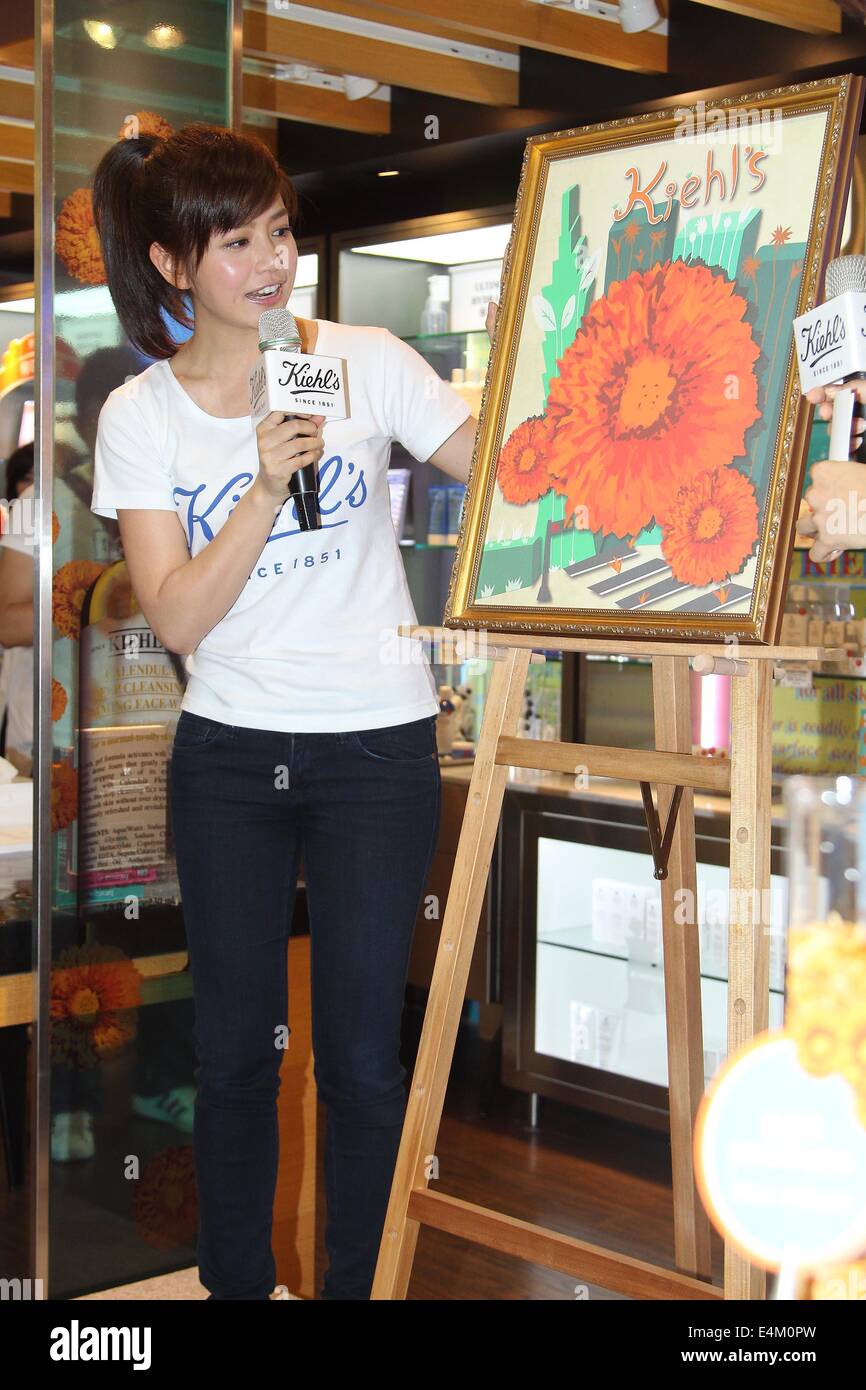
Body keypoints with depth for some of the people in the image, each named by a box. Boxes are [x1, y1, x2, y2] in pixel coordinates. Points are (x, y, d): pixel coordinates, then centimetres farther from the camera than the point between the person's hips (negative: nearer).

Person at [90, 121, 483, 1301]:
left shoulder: (366, 361, -2)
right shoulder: (140, 415, 0)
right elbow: (177, 619, -9)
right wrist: (266, 486, -19)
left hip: (378, 748, -1)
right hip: (227, 755, 1)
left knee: (360, 1057, 4)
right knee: (233, 1052, 11)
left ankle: (356, 1285, 23)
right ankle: (233, 1282, 30)